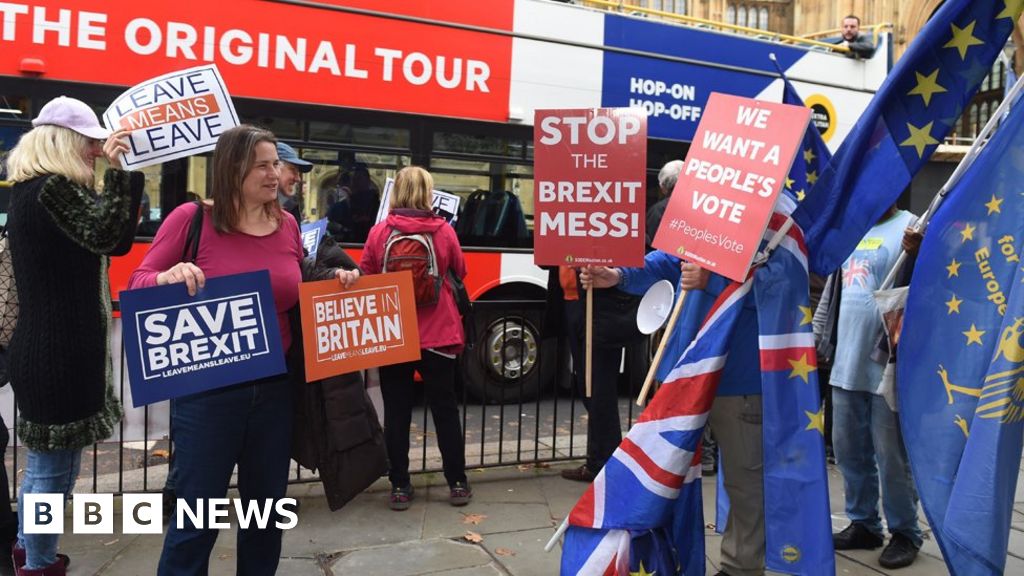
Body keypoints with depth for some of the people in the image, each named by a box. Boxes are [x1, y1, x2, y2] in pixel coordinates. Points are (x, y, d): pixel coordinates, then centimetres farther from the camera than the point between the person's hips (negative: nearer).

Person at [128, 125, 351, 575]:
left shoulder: (288, 225, 5)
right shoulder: (191, 218, -8)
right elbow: (137, 286, -5)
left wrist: (334, 281, -1)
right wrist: (168, 277, -26)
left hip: (274, 389, 5)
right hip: (207, 390, -4)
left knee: (266, 506, 18)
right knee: (197, 515, 5)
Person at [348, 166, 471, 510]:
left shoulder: (379, 232, -5)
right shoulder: (444, 231, -6)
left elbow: (364, 278, 4)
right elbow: (460, 272, 9)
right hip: (437, 334, 0)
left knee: (396, 413, 10)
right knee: (445, 409, 11)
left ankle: (399, 487, 15)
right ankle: (457, 484, 17)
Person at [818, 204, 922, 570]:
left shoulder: (909, 228, -7)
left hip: (887, 365, -7)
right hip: (847, 362, 7)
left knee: (890, 456, 3)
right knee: (849, 451, 14)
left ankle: (905, 533, 21)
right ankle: (863, 523, 29)